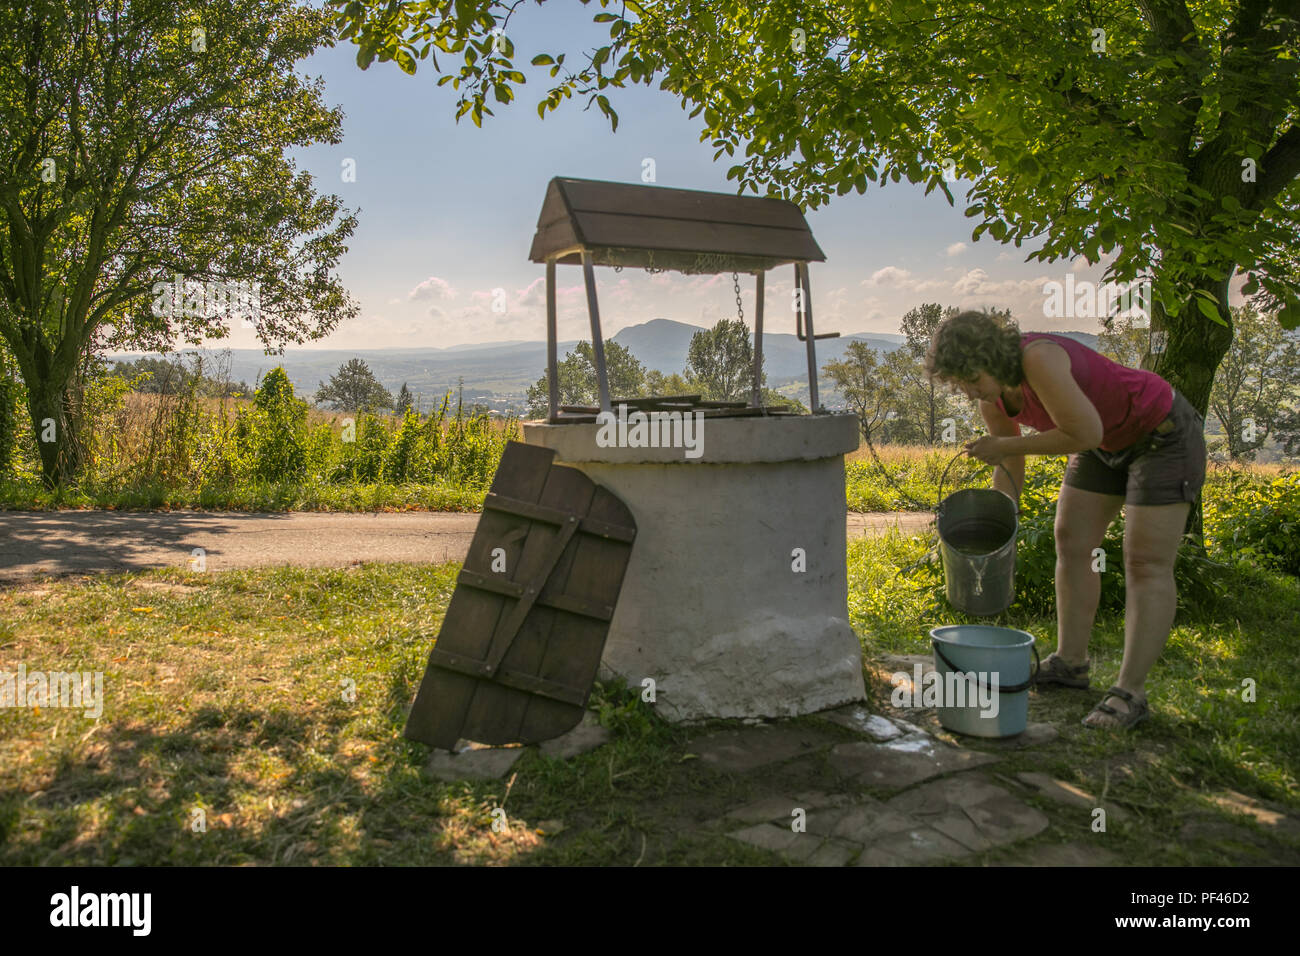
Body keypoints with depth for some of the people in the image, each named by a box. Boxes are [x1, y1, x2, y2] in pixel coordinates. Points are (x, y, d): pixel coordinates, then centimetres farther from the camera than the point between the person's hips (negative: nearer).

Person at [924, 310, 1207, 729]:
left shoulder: (1037, 359, -34)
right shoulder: (991, 394, -8)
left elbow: (1086, 433, -32)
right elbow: (1010, 469, 3)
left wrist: (1005, 445, -25)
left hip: (1162, 434, -8)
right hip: (1108, 440, 8)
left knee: (1146, 566, -9)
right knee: (1071, 545, 8)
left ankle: (1130, 693, -5)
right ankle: (1070, 663, 20)